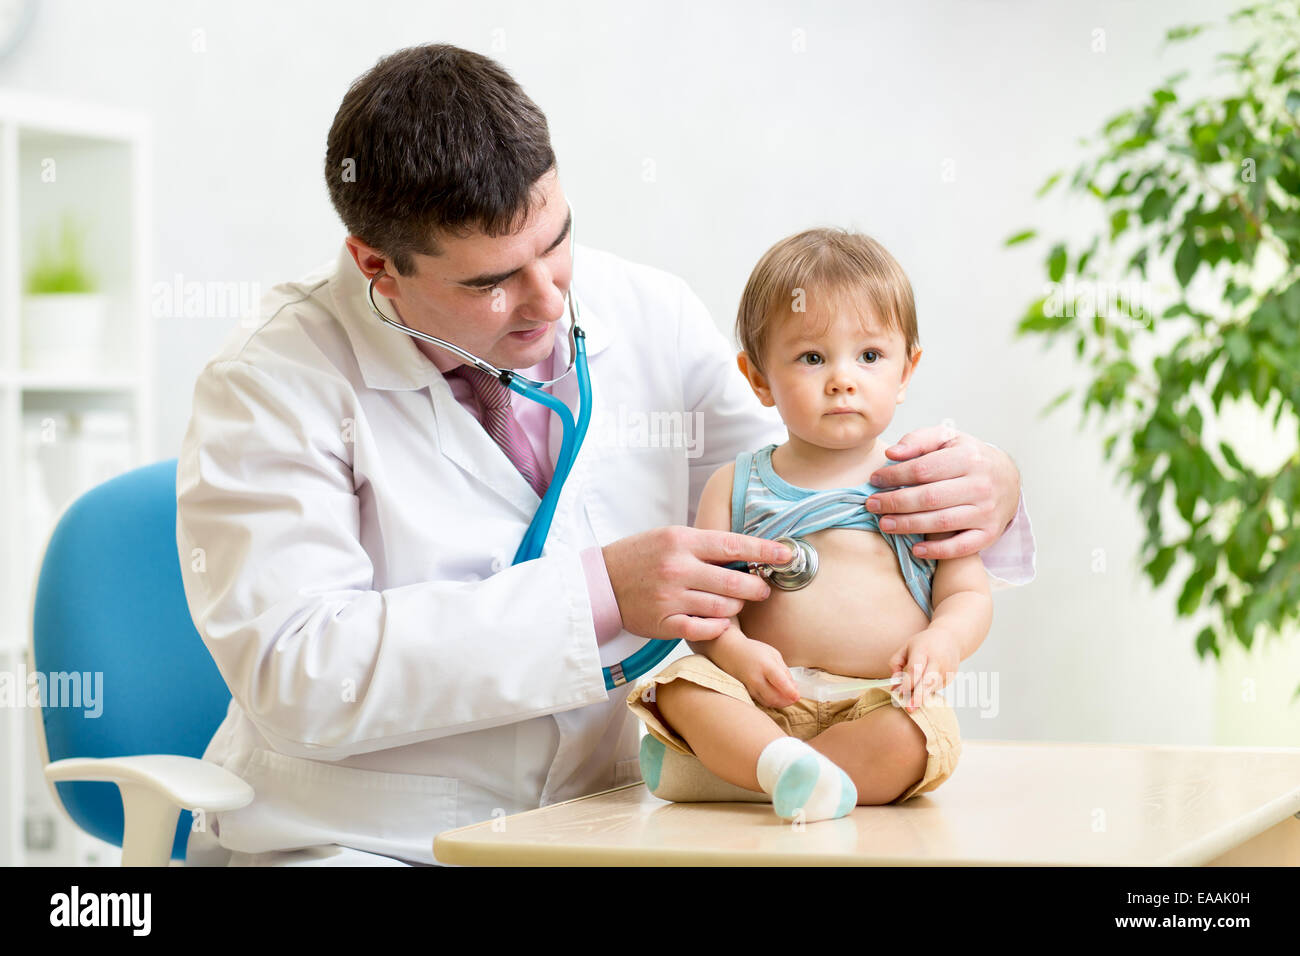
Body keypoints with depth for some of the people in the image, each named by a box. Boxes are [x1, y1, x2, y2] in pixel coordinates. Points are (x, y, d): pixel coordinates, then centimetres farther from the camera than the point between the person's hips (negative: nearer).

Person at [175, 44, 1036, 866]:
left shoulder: (656, 321, 4)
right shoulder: (273, 385, -11)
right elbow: (294, 676, -21)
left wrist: (983, 493, -5)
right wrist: (597, 596, -25)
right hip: (350, 843, -2)